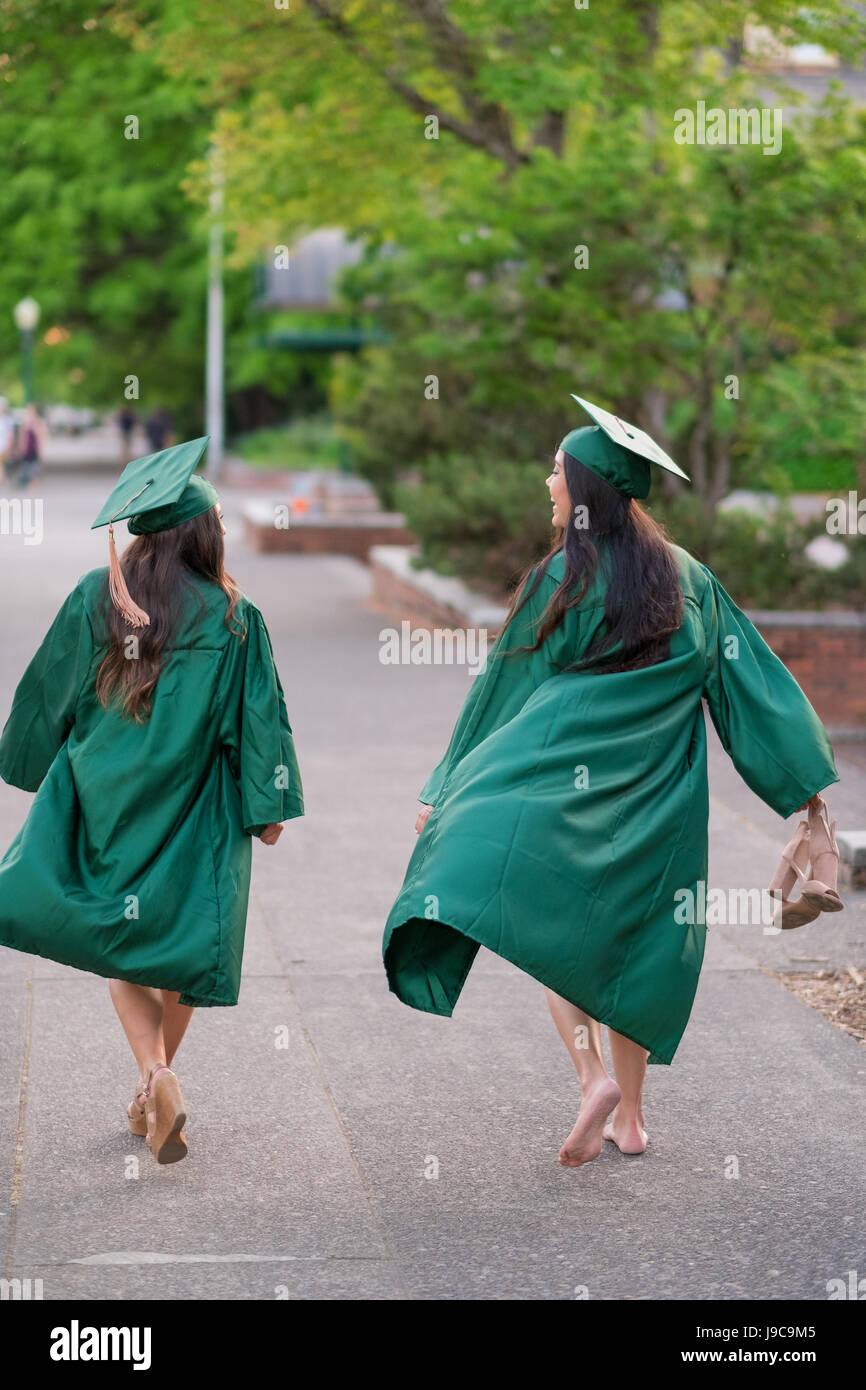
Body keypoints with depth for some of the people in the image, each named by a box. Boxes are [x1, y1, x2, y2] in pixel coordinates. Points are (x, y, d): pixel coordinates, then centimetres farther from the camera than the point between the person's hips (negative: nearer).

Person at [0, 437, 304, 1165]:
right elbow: (256, 719, -6)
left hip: (106, 797, 1)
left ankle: (157, 1076, -13)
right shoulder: (232, 618, -8)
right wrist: (268, 804, 3)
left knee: (120, 940, 9)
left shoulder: (95, 597, -3)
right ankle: (155, 1092, 21)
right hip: (192, 808, -1)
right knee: (182, 940, 13)